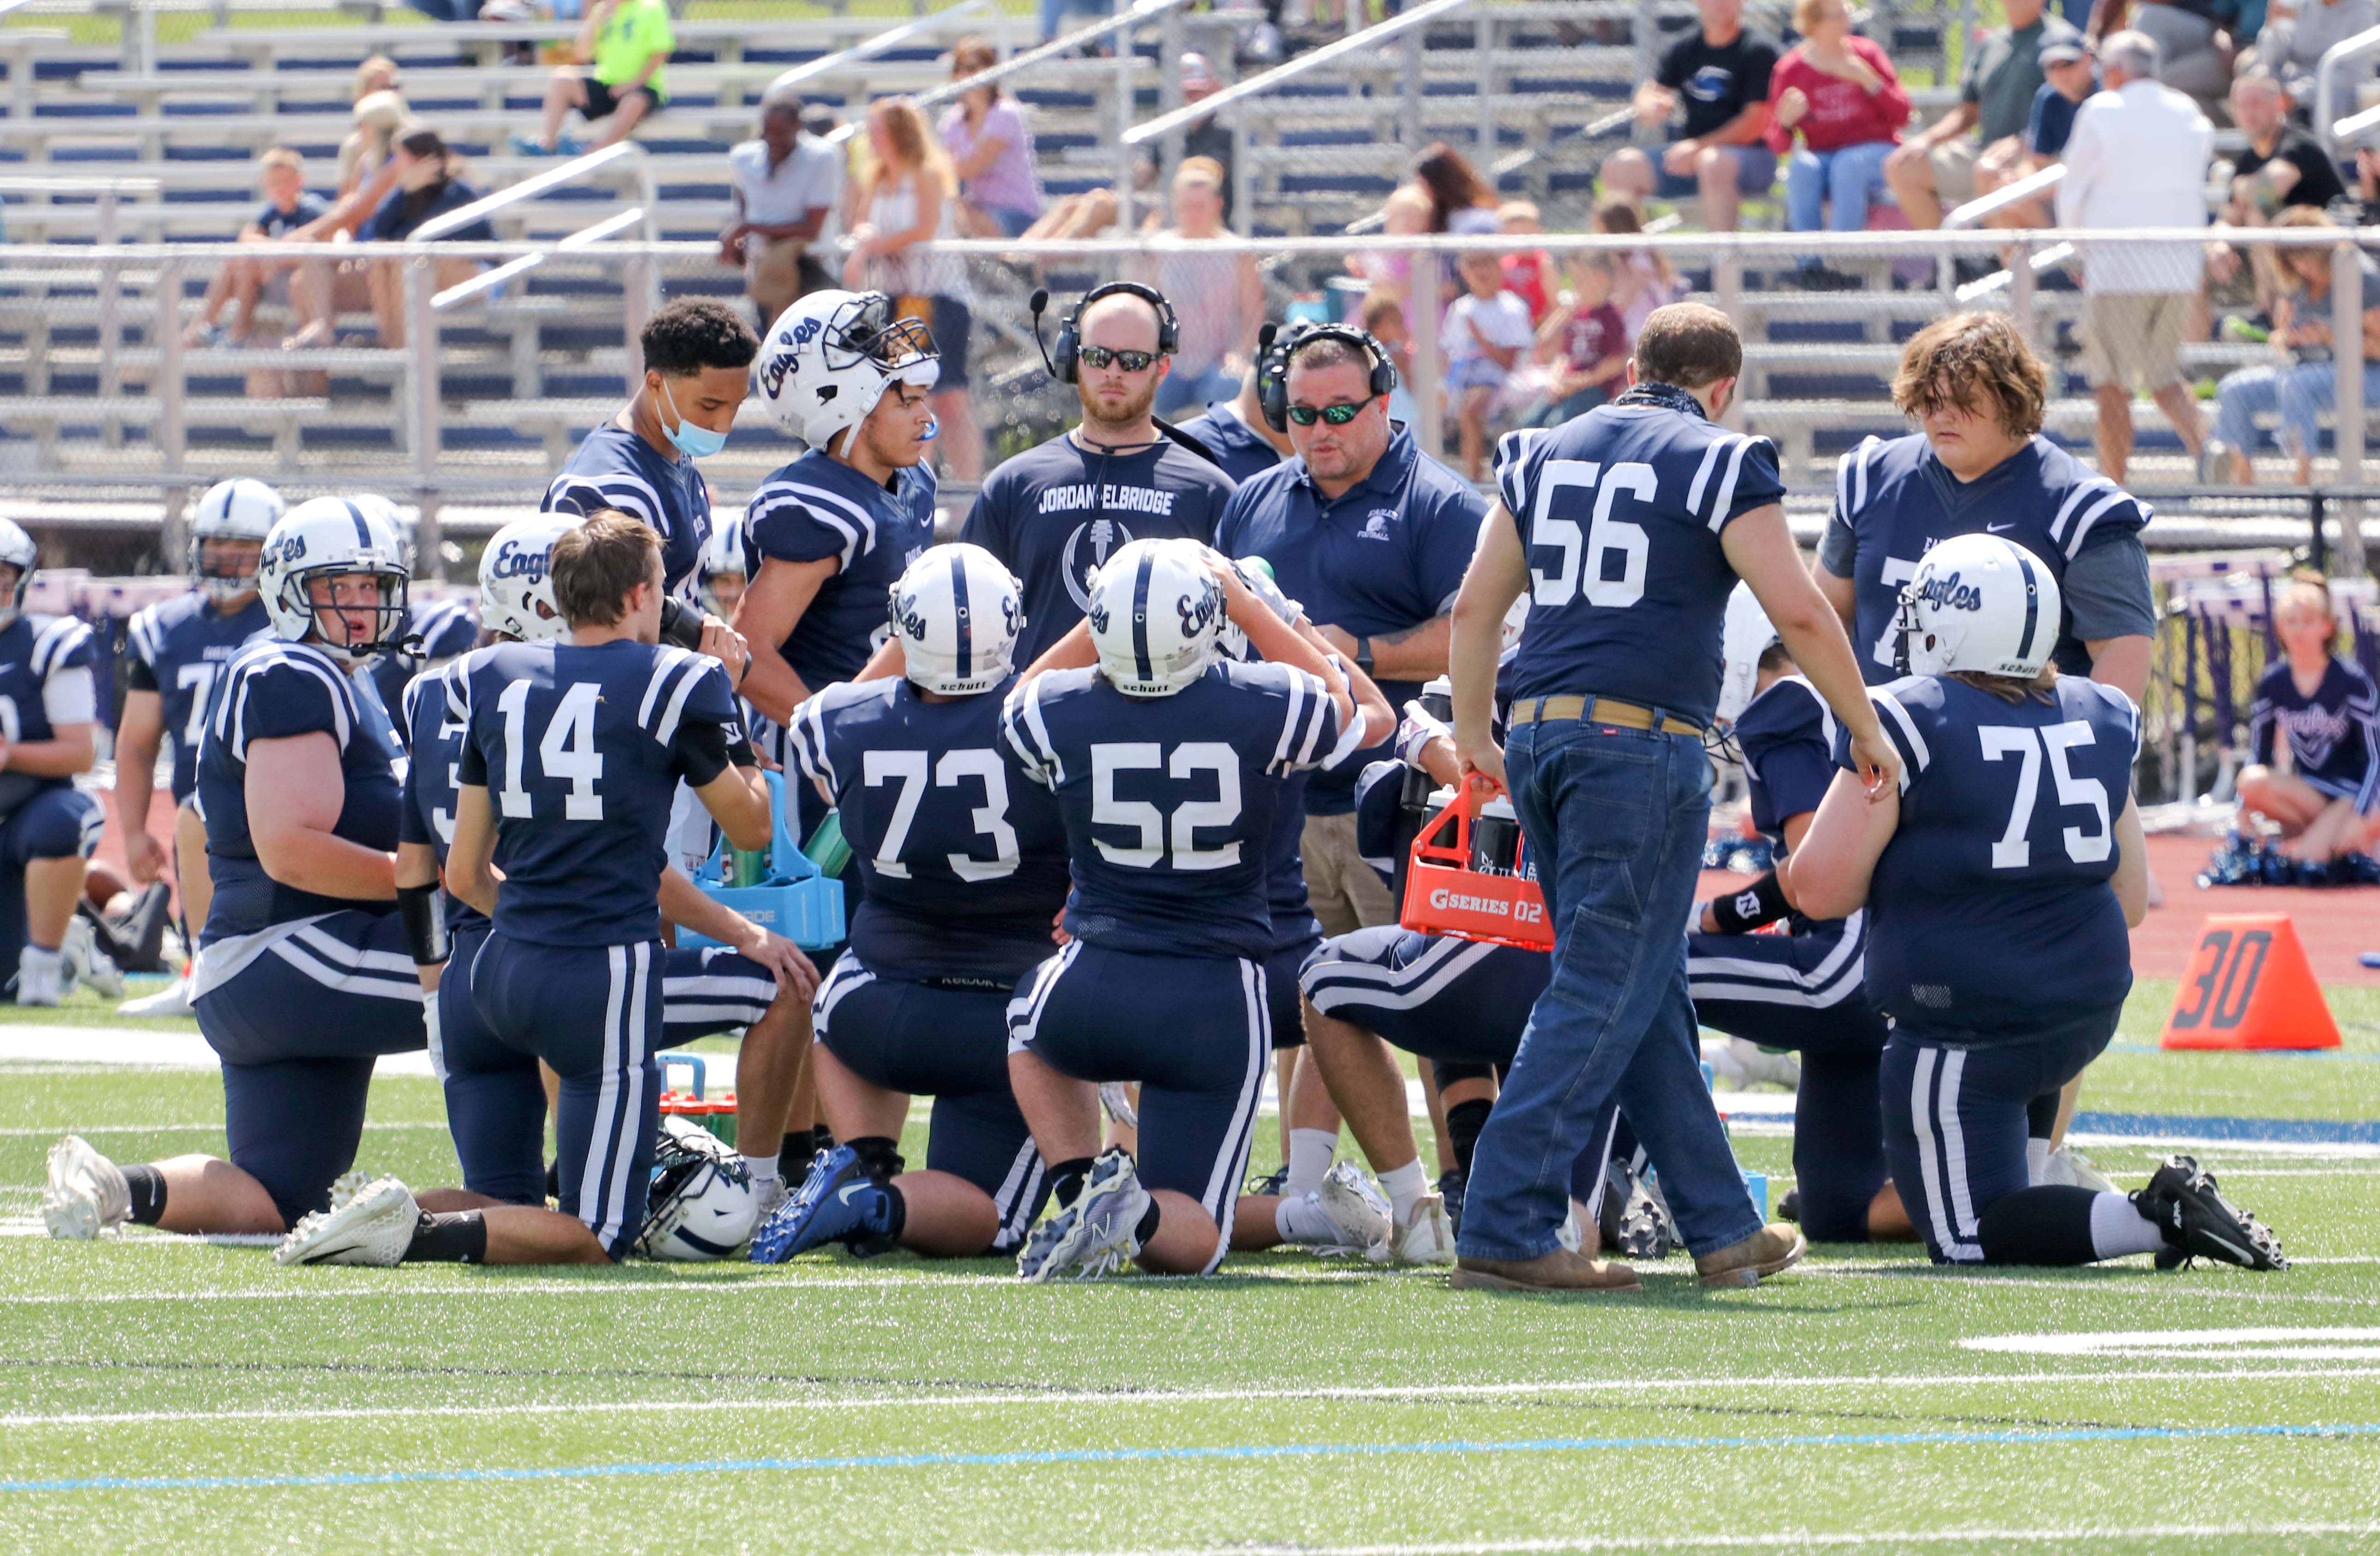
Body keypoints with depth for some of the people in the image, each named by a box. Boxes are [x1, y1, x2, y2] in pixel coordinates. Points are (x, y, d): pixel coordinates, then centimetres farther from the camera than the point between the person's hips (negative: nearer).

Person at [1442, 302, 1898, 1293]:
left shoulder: (1544, 456, 15)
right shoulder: (1719, 466, -3)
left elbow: (1476, 606, 18)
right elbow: (1799, 614, -6)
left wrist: (1475, 739, 29)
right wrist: (1864, 730, 6)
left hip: (1539, 733, 7)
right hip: (1640, 742, -7)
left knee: (1649, 995, 13)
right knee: (1604, 997, -5)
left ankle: (1723, 1228, 19)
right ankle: (1505, 1231, -12)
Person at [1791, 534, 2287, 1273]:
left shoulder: (1907, 724, -12)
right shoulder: (2099, 722, 7)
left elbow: (1821, 889, -12)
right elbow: (2131, 900, 13)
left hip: (1967, 1028, -7)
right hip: (2089, 1010, 7)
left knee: (1968, 1239, 0)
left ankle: (2151, 1218, -18)